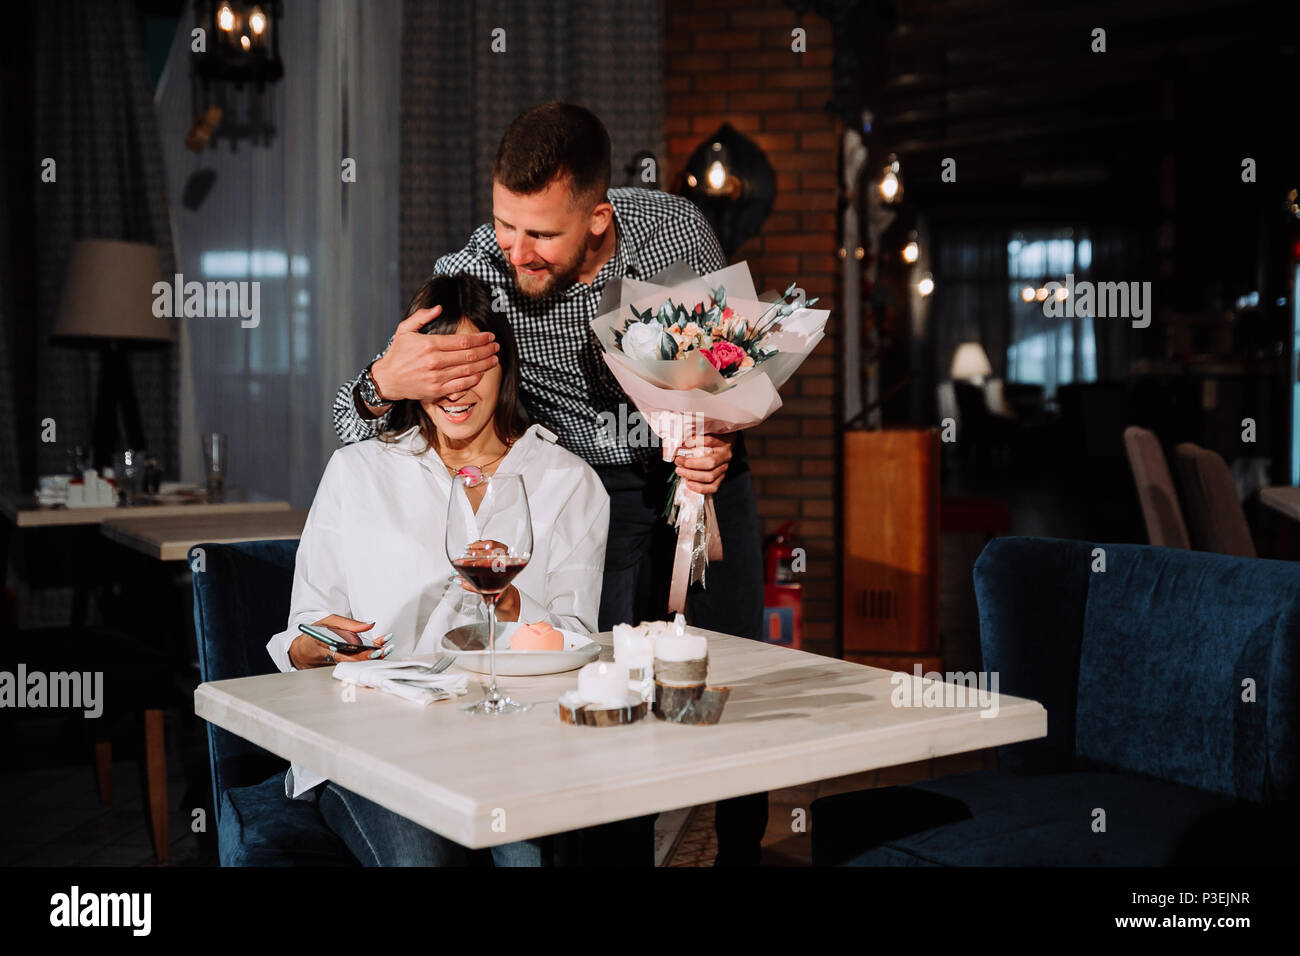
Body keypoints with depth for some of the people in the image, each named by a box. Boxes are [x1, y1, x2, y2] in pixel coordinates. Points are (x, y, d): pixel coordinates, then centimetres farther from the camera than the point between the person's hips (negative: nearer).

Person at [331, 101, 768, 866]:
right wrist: (383, 385, -44)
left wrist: (723, 438, -23)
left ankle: (741, 854, 31)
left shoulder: (677, 229, -22)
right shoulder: (473, 276, -25)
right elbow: (357, 427, -20)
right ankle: (620, 854, 13)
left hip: (704, 468, 1)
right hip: (598, 486, -1)